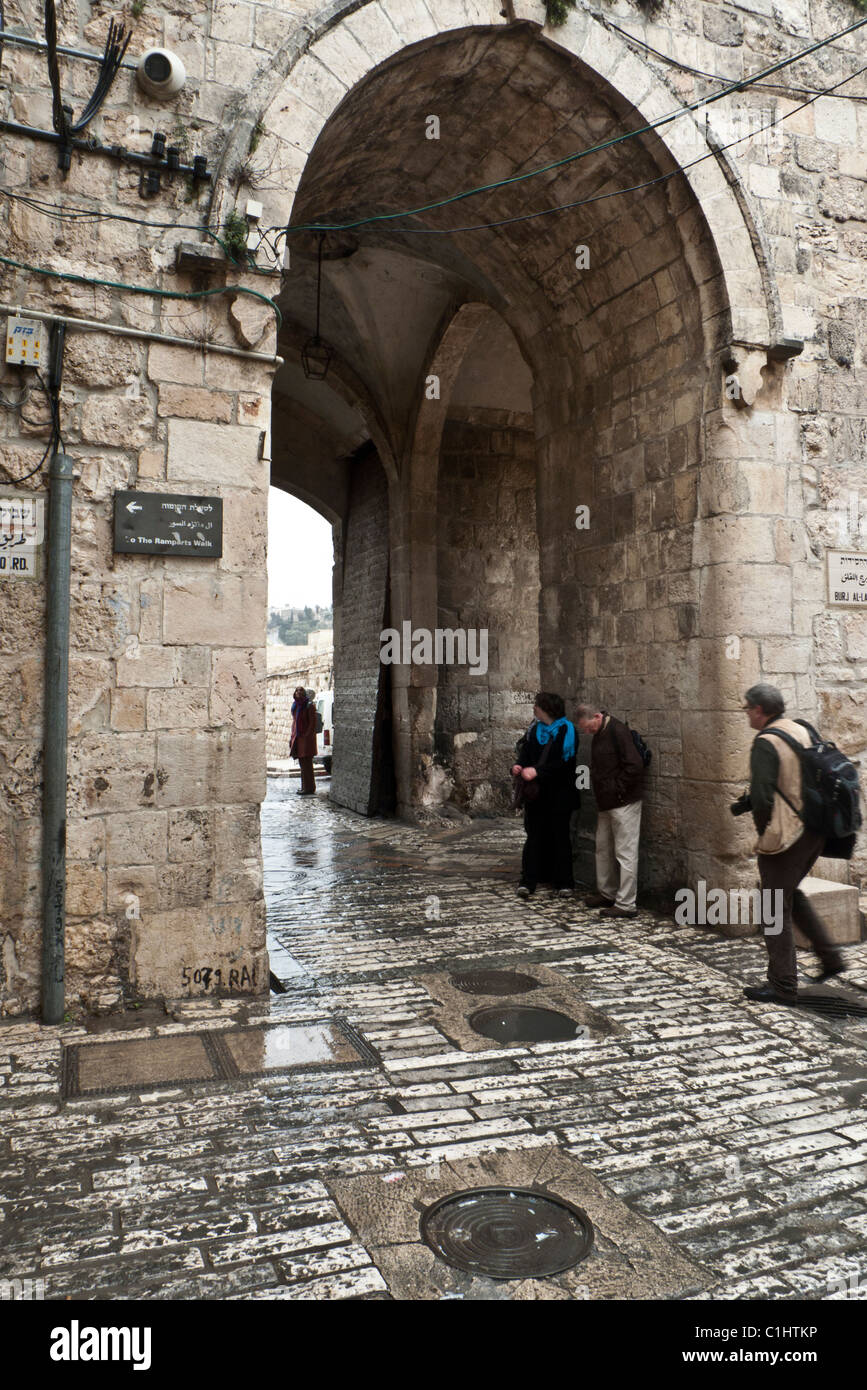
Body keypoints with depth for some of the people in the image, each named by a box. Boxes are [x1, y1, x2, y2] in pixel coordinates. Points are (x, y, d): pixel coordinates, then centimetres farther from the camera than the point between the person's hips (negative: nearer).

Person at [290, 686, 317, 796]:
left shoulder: (309, 705, -9)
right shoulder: (295, 705, 14)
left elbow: (313, 723, -13)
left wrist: (307, 736, -18)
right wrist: (293, 737, 16)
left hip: (306, 737, -8)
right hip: (298, 737, 8)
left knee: (306, 763, -7)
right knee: (302, 763, 12)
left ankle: (309, 788, -4)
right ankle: (305, 786, 21)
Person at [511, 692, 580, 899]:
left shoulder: (566, 730, -8)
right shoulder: (535, 728, 9)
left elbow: (564, 762, -16)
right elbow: (525, 752, 10)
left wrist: (537, 771, -22)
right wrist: (518, 765, -12)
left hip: (559, 794, -4)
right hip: (536, 793, 4)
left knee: (560, 836, 3)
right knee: (534, 835, 3)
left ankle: (563, 883, 11)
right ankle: (528, 881, 4)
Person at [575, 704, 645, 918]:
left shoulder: (617, 731, -17)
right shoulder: (599, 734, 12)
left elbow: (635, 765, -23)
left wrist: (617, 790, -17)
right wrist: (600, 792, 12)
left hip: (623, 802, -10)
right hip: (607, 803, 10)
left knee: (625, 853, -4)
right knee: (603, 848, 17)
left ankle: (626, 904, 0)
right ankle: (606, 894, 31)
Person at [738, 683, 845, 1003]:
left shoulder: (766, 743, -18)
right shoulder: (803, 732, 8)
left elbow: (762, 797, -24)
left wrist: (762, 830, -6)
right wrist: (748, 801, 12)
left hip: (785, 837, -9)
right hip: (814, 832, 9)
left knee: (776, 909, 3)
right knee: (791, 893, 28)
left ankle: (782, 986, 11)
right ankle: (830, 956, 25)